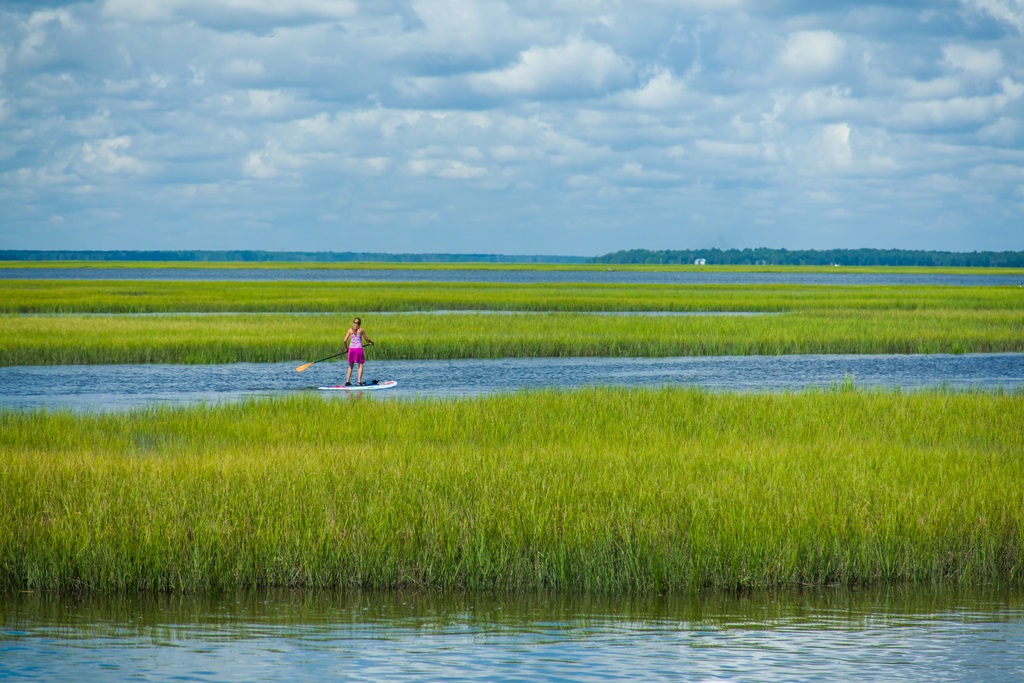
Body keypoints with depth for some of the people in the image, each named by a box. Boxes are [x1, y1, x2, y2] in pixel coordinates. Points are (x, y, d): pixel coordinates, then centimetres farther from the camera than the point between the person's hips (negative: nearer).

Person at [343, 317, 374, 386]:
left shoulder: (350, 330, 4)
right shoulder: (361, 330, -2)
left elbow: (345, 340, 1)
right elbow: (367, 339, 3)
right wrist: (371, 342, 24)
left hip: (351, 349, 3)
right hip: (359, 349, -3)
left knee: (351, 366, 15)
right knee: (360, 365, 4)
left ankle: (347, 381, 10)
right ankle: (359, 381, -7)